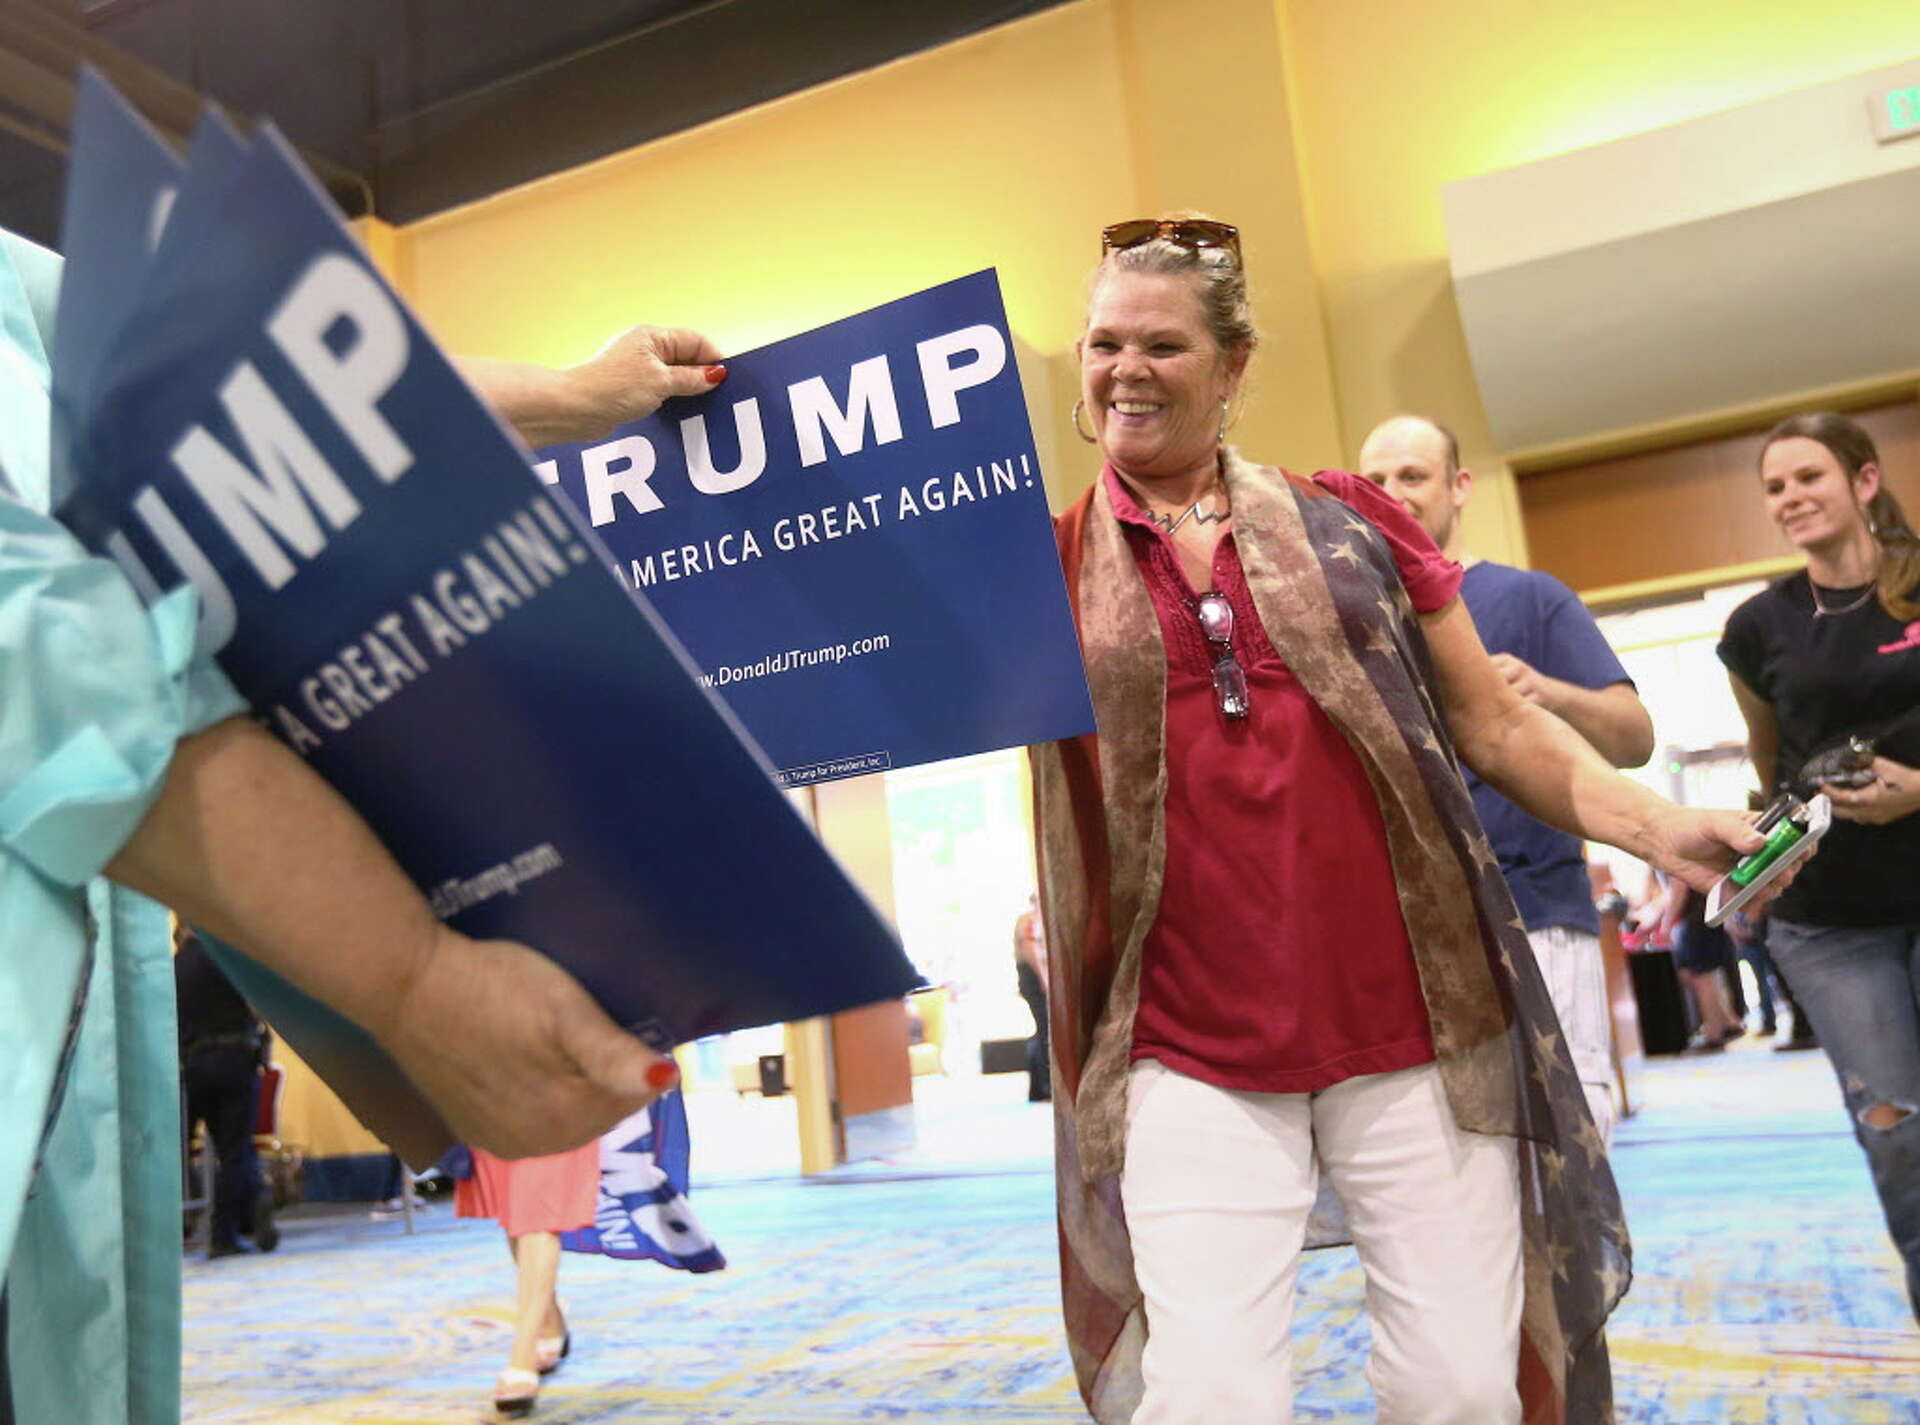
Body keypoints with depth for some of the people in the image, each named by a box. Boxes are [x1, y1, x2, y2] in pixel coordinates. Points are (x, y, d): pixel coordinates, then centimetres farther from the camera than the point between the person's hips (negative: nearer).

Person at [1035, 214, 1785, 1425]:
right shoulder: (1046, 563, 7)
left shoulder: (1346, 520, 10)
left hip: (1415, 1022, 2)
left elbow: (1494, 722, 11)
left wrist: (1654, 824, -5)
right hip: (1190, 1054, -1)